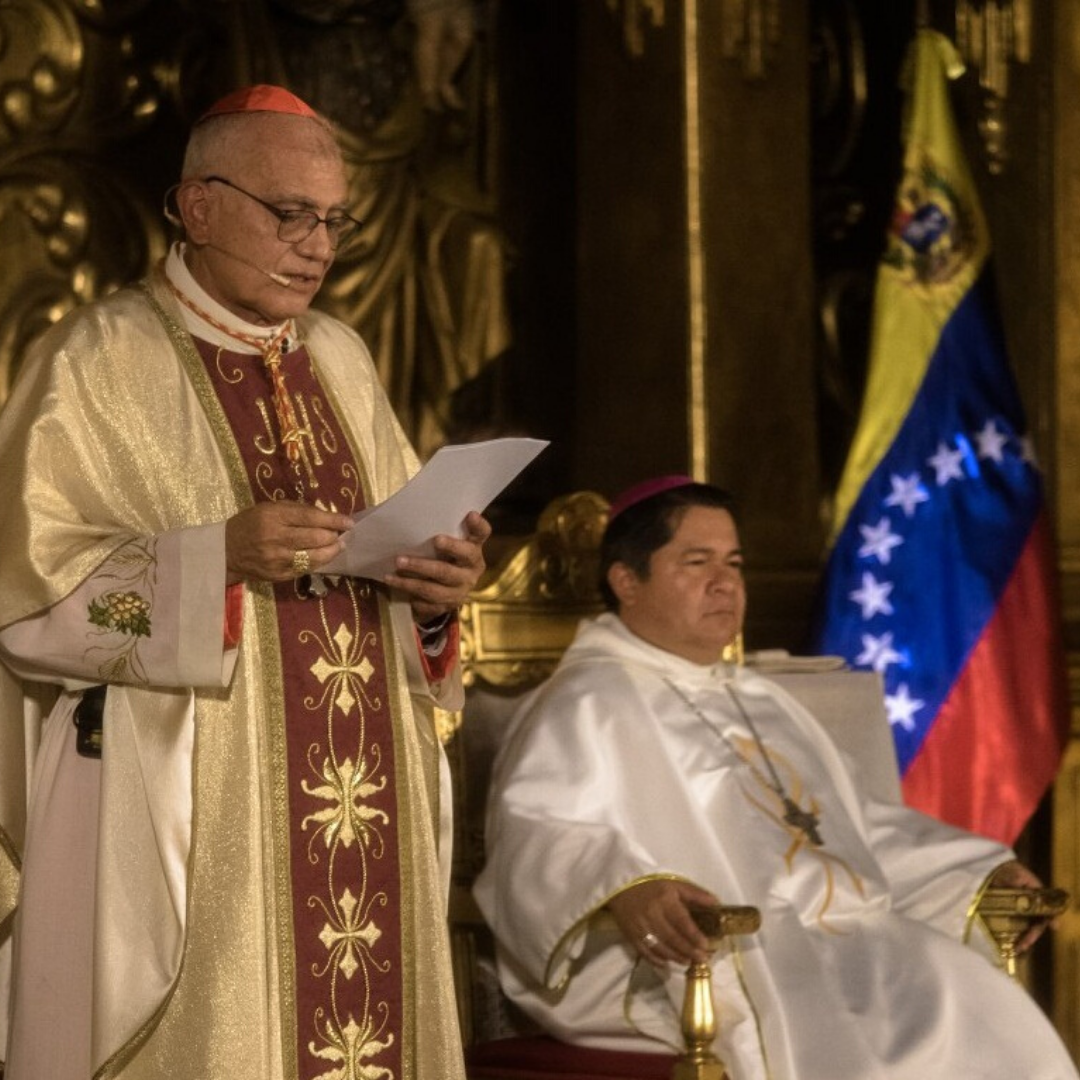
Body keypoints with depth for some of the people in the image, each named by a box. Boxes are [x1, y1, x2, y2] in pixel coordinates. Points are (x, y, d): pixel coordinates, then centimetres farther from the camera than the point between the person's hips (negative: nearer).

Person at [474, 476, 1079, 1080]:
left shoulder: (761, 703, 30)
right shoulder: (587, 706, 2)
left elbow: (855, 827, 37)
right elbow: (537, 840, -15)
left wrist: (979, 870, 24)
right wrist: (623, 887, -36)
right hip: (709, 960, -8)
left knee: (987, 1015, -18)